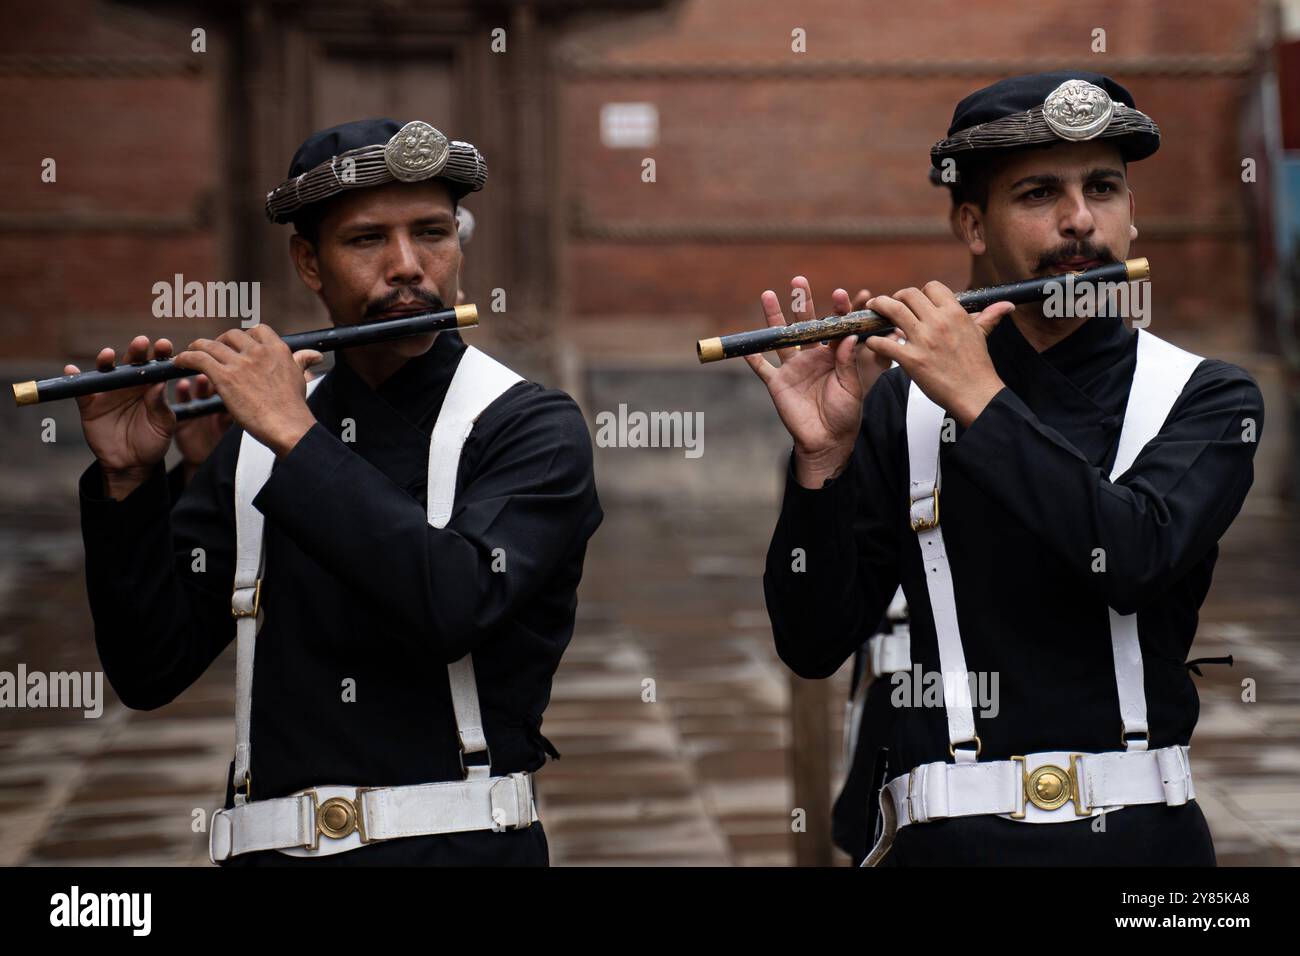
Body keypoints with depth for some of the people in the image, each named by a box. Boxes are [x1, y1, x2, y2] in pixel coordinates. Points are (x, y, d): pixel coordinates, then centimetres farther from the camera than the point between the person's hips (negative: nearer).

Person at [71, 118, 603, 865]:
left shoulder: (533, 429, 0)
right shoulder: (252, 444, 12)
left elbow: (457, 604, -18)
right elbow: (150, 672, 10)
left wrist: (293, 435, -13)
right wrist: (128, 482, -2)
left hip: (459, 843, -3)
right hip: (272, 849, 3)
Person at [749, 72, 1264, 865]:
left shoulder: (1208, 398, 3)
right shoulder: (900, 406, 5)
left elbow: (1138, 560, -16)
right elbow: (814, 644, 1)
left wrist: (981, 401, -15)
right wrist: (823, 456, -11)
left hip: (1141, 832, 1)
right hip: (950, 837, -1)